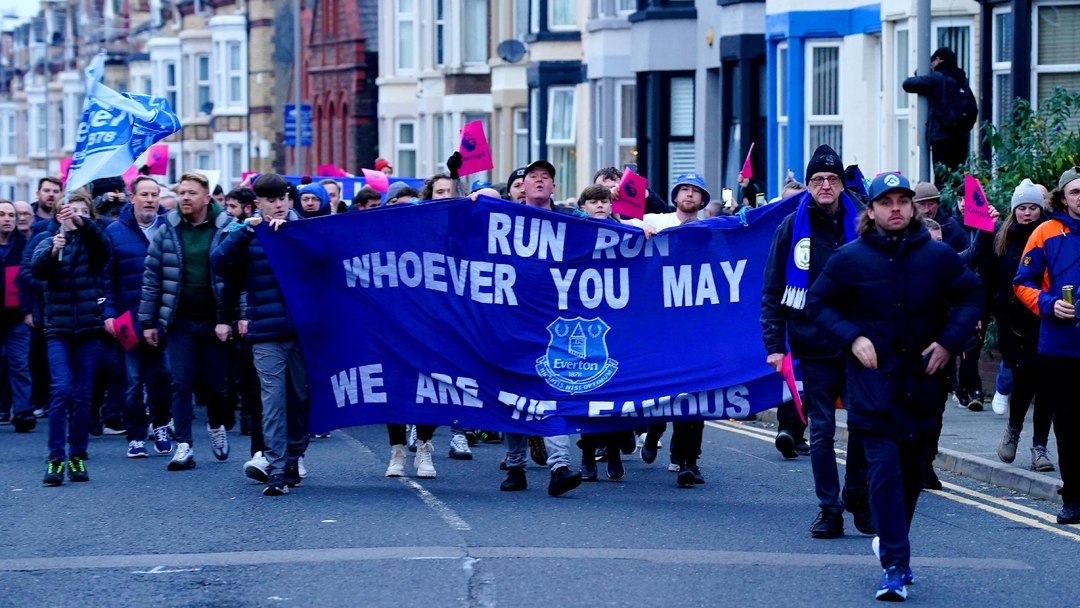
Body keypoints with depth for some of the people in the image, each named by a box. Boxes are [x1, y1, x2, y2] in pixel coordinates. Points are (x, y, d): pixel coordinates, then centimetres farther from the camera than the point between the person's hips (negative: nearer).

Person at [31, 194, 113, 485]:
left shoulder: (92, 243, 7)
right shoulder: (49, 242, 8)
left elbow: (103, 245, -18)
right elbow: (37, 269, -11)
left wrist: (83, 223, -35)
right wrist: (52, 251, -31)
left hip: (89, 329, 1)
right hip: (58, 329, -1)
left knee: (83, 396, 4)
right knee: (61, 390, -13)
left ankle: (77, 457, 12)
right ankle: (56, 458, -10)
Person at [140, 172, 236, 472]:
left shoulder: (226, 230, -5)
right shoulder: (167, 231, 2)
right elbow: (152, 278, 5)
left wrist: (227, 320, -12)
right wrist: (148, 321, 2)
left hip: (213, 322, -1)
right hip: (179, 321, 1)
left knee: (215, 382, 9)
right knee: (181, 383, -3)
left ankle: (216, 425, 37)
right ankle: (184, 445, 0)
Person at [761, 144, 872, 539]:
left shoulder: (859, 224, 4)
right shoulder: (793, 228, 3)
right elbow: (773, 292, 3)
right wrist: (774, 344, -4)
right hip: (814, 346, -1)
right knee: (821, 431, 1)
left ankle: (858, 498, 21)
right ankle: (829, 509, 8)